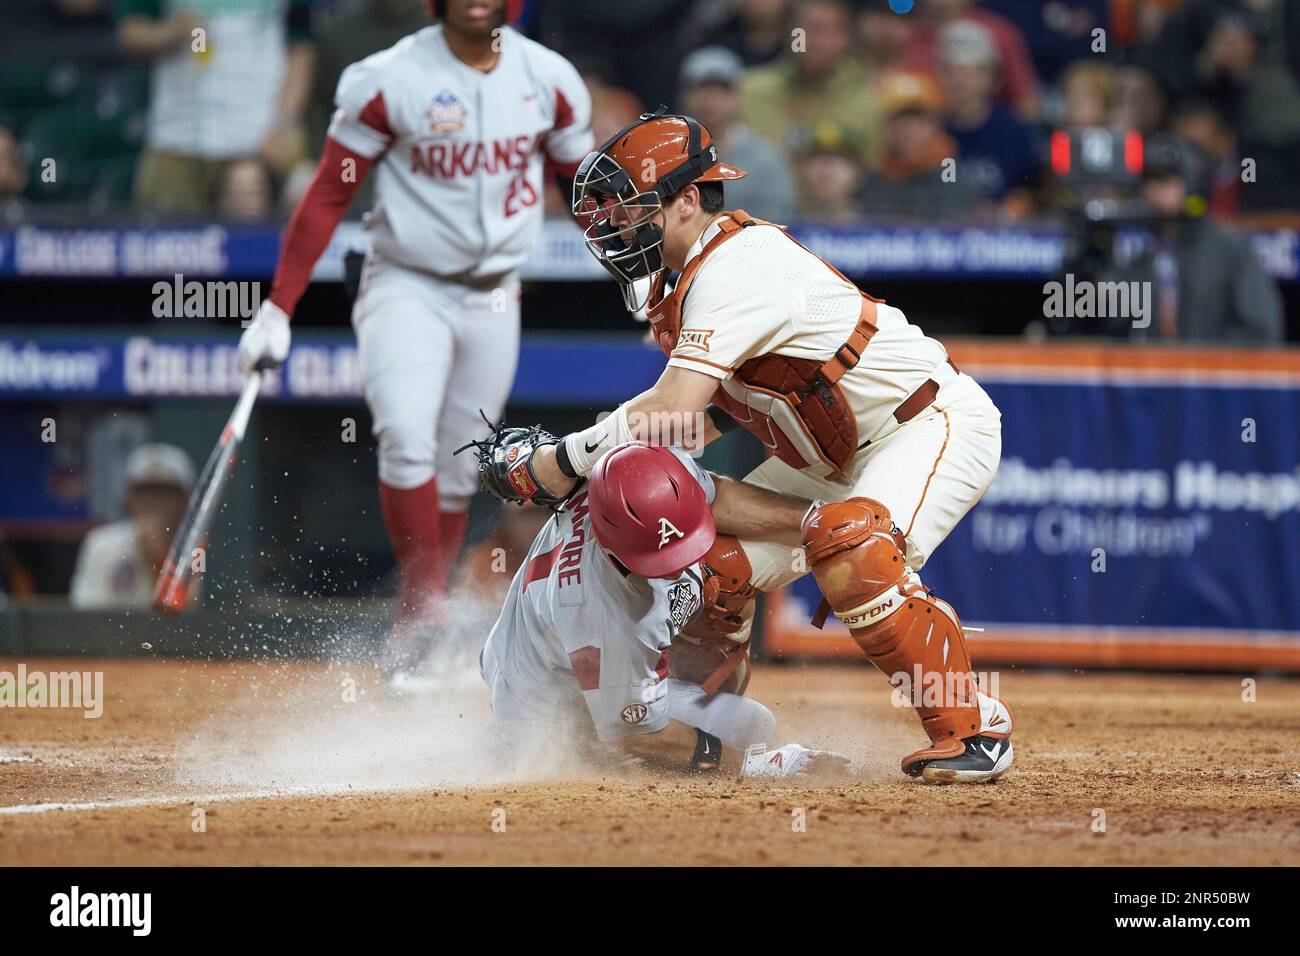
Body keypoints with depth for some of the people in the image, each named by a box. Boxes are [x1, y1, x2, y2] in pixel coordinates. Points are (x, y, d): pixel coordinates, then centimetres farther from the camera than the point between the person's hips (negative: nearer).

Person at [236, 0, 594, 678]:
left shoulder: (550, 81, 0)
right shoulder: (387, 80, -11)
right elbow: (328, 194, -8)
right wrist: (278, 309, -12)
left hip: (494, 301, 3)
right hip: (405, 289, -3)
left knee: (456, 477, 5)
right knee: (407, 440, -24)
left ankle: (416, 635, 14)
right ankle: (421, 606, -21)